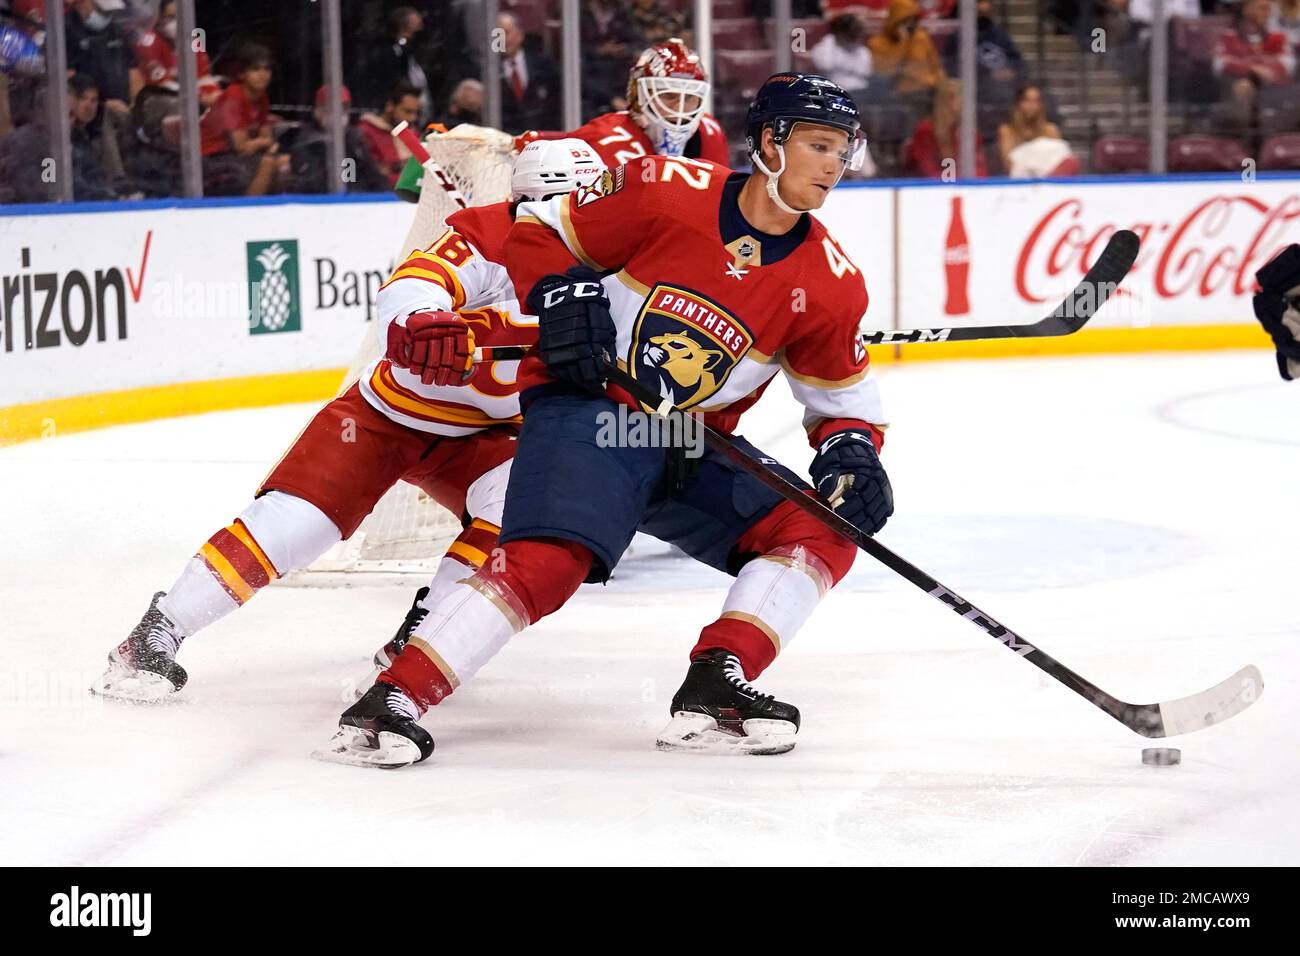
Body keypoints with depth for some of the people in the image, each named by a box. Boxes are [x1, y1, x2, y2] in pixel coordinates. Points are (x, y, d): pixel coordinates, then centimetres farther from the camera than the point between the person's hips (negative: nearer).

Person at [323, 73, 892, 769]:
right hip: (586, 406, -6)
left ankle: (710, 696, -15)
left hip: (692, 445, 6)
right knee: (547, 563, -28)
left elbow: (845, 395, 12)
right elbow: (535, 233, 1)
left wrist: (851, 451, -8)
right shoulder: (668, 190, -9)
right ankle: (390, 703, -27)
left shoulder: (829, 283, 1)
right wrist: (561, 294, -17)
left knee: (822, 534, -10)